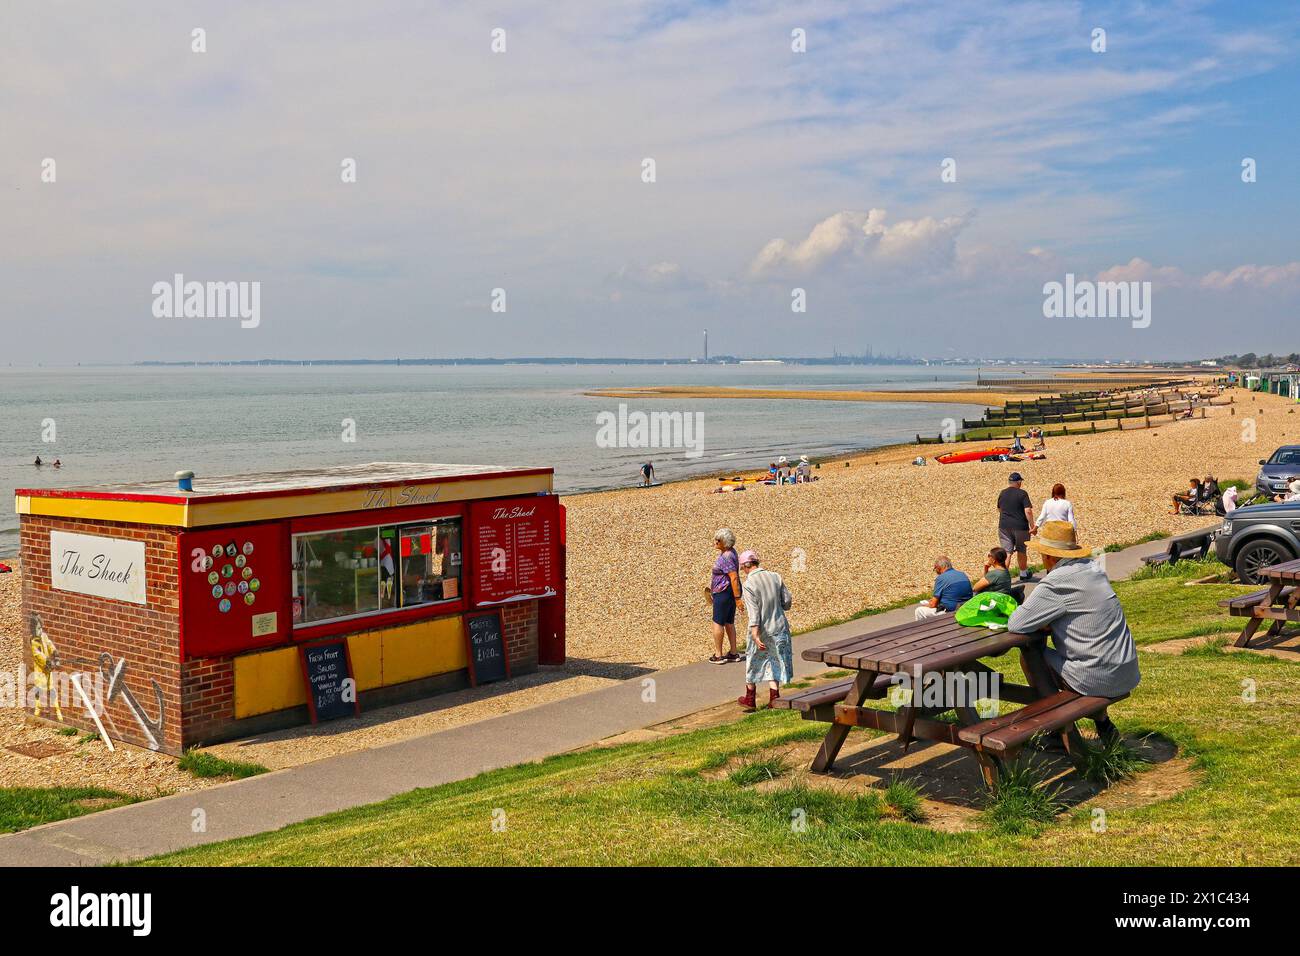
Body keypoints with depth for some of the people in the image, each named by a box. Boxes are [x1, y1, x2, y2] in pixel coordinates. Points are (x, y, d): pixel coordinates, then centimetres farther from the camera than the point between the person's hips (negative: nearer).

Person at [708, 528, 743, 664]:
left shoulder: (726, 557, -23)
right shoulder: (730, 551, 10)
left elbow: (734, 577, -27)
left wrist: (737, 598, -26)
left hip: (724, 593, -10)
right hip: (730, 593, 10)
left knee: (717, 622, -3)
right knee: (729, 622, 16)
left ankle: (718, 655, 1)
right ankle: (733, 653, 21)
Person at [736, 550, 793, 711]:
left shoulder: (749, 584, -16)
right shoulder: (775, 577, -1)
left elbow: (753, 614, -21)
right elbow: (787, 602, 4)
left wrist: (755, 637, -23)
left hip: (761, 631, -4)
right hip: (779, 628, 4)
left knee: (753, 663, 14)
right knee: (774, 662, 14)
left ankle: (750, 699, 27)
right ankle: (774, 698, 10)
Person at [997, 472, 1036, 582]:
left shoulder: (1002, 493, 6)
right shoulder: (1022, 493, -10)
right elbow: (1028, 511, -16)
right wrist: (1032, 526, -10)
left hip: (1004, 526, 3)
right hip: (1020, 526, -3)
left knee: (1006, 552, 1)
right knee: (1021, 551, 15)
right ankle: (1023, 573, 31)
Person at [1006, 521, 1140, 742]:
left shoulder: (1056, 583, -18)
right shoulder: (1093, 567, 7)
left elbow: (1015, 625, -16)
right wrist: (1048, 621, 6)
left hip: (1100, 679, -8)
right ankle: (1103, 723, 32)